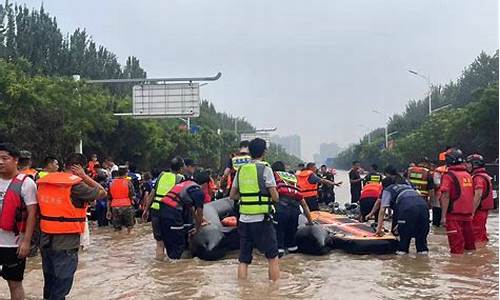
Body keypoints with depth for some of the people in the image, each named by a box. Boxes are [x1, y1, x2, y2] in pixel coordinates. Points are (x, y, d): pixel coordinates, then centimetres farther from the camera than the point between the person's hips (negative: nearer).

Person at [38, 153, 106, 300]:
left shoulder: (44, 181, 5)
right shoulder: (76, 184, -15)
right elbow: (102, 193, -5)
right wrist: (84, 176, -4)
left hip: (46, 241, 7)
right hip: (66, 243, -7)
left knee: (49, 284, 20)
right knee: (61, 287, 3)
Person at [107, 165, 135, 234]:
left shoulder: (112, 183, 7)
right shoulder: (128, 182, -4)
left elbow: (109, 199, 8)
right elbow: (132, 195, -6)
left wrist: (109, 210, 12)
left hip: (115, 207, 3)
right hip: (127, 206, -3)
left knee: (117, 228, 6)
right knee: (129, 226, 9)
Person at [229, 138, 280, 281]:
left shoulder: (241, 169, 8)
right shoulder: (265, 169, -6)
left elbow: (232, 195, 14)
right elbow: (275, 197, -7)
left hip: (244, 219, 5)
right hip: (262, 219, -5)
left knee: (243, 259, 9)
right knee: (273, 258, 7)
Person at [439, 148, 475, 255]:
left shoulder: (449, 175, -10)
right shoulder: (468, 175, 9)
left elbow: (446, 197, -15)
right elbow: (472, 196, 14)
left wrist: (443, 216, -14)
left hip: (454, 215, -6)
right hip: (468, 214, 6)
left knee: (457, 246, -1)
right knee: (469, 244, 15)